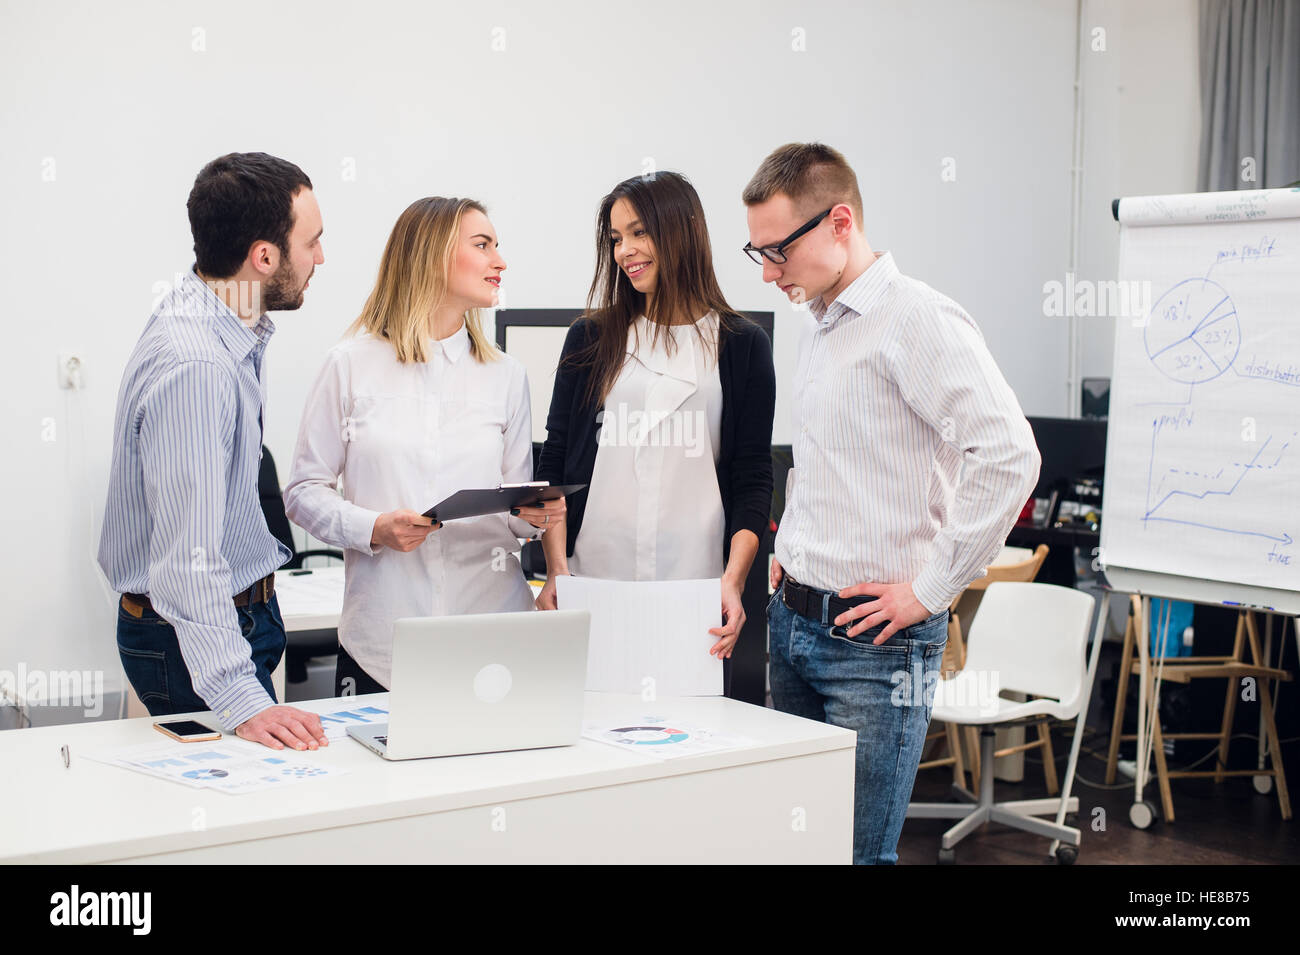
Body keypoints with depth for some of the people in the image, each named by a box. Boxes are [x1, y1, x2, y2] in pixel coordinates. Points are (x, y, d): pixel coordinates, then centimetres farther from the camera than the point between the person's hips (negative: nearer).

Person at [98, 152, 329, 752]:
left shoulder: (234, 332, 3)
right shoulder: (193, 367, -29)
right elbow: (189, 556, -35)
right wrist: (238, 698, -39)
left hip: (244, 608, 10)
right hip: (194, 635, -10)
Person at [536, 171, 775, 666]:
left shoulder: (741, 344, 6)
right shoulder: (590, 338, 11)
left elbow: (753, 479, 2)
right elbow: (553, 465, 9)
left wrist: (732, 580, -12)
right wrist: (556, 569, -5)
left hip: (692, 592, -1)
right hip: (592, 584, 1)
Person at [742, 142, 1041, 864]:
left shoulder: (918, 321, -15)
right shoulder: (815, 330, 15)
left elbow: (1008, 457, -25)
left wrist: (930, 591, -20)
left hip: (874, 641, -9)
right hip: (793, 620, 9)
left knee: (856, 850, -4)